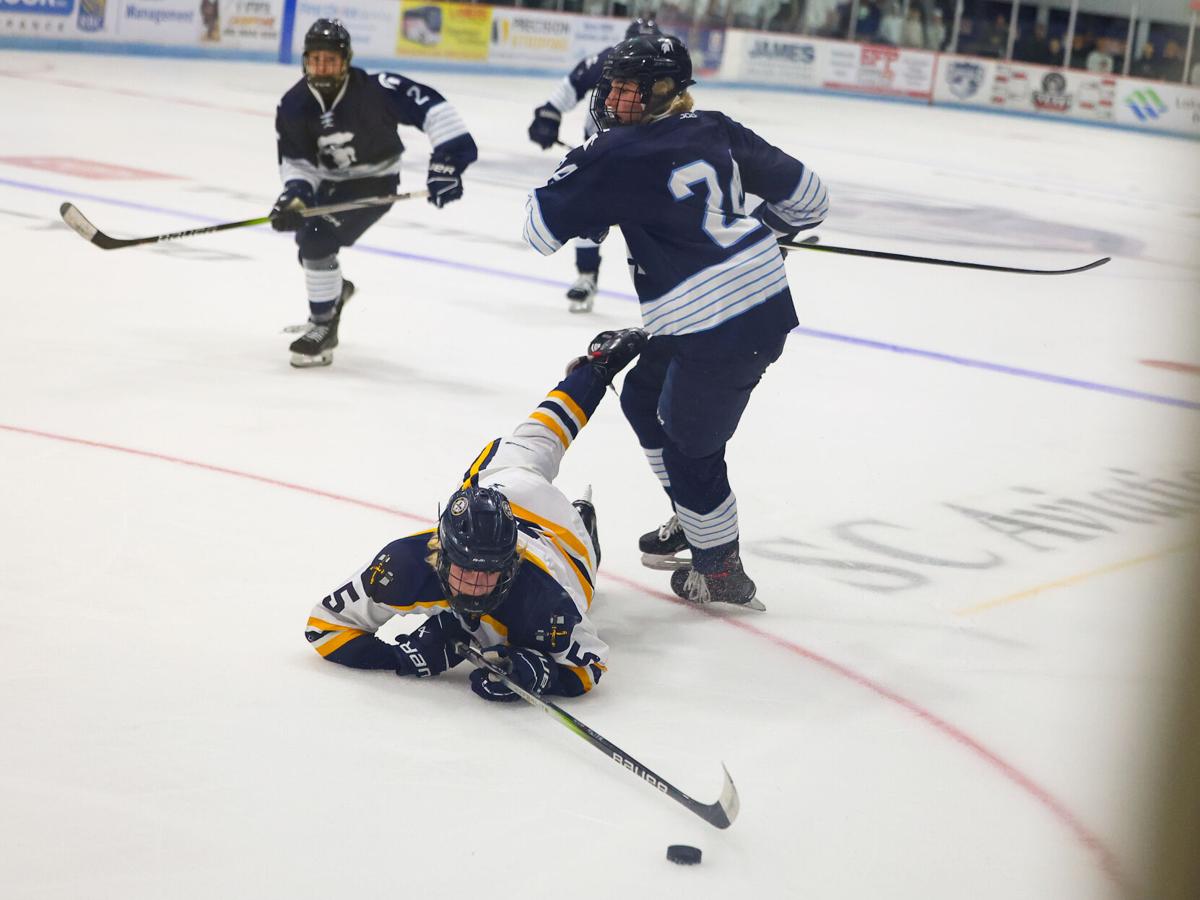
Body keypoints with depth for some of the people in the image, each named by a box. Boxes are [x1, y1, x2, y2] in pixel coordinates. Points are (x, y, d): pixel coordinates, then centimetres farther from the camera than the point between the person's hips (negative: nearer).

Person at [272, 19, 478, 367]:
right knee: (310, 243, 21)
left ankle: (323, 329, -9)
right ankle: (334, 290, 54)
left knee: (317, 240, -23)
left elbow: (430, 105, -29)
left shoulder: (374, 90, -28)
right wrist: (295, 192, -28)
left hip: (375, 182, -6)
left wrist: (448, 160, -36)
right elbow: (295, 160, -8)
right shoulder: (294, 106, -15)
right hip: (331, 183, 6)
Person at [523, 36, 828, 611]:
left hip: (721, 331, -9)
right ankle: (692, 520, 41)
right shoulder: (715, 131, 5)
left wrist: (576, 167, 7)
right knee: (645, 399, 25)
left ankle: (722, 573, 25)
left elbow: (542, 229, -8)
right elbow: (803, 193, 12)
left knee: (689, 445, 9)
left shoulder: (618, 155, -15)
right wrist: (766, 228, 32)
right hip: (765, 300, 9)